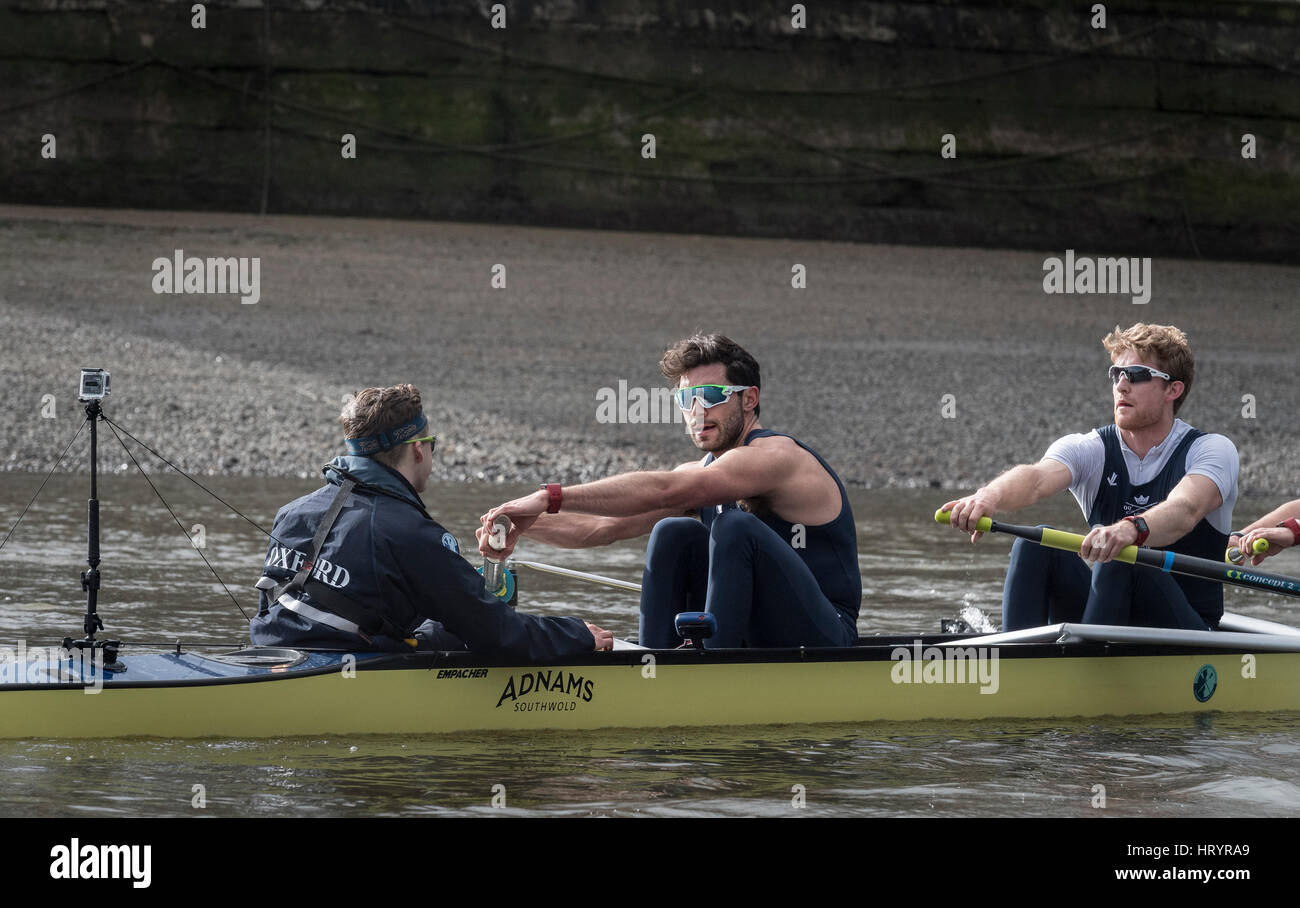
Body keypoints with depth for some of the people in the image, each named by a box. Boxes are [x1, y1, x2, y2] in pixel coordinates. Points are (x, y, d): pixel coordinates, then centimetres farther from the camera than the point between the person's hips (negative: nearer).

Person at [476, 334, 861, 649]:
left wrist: (550, 497, -33)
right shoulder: (703, 471, 12)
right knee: (674, 533, -2)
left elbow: (662, 490, -29)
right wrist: (527, 522, -9)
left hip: (826, 639, -8)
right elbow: (605, 528, 8)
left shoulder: (776, 455, -15)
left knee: (734, 529, -27)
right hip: (755, 637, 8)